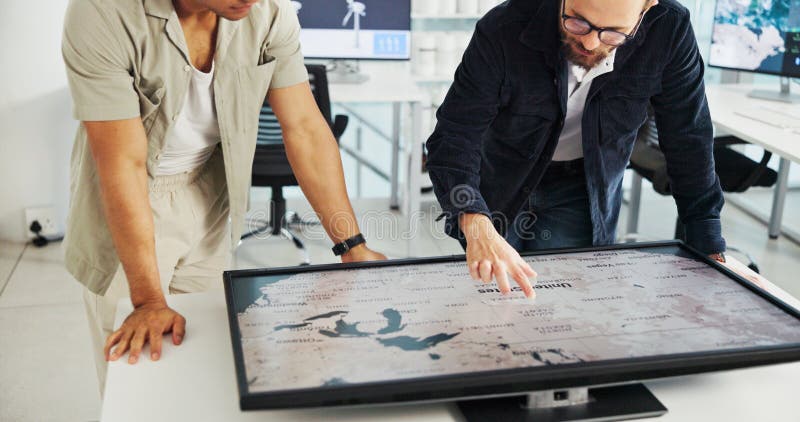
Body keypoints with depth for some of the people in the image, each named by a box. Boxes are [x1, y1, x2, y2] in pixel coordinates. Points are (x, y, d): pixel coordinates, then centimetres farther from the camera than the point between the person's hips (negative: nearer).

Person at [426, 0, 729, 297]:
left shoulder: (669, 30, -23)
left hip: (584, 192, 1)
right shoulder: (503, 29, -29)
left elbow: (689, 139, -13)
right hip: (500, 182, 0)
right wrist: (477, 228, -49)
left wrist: (710, 249, -13)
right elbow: (454, 138, -31)